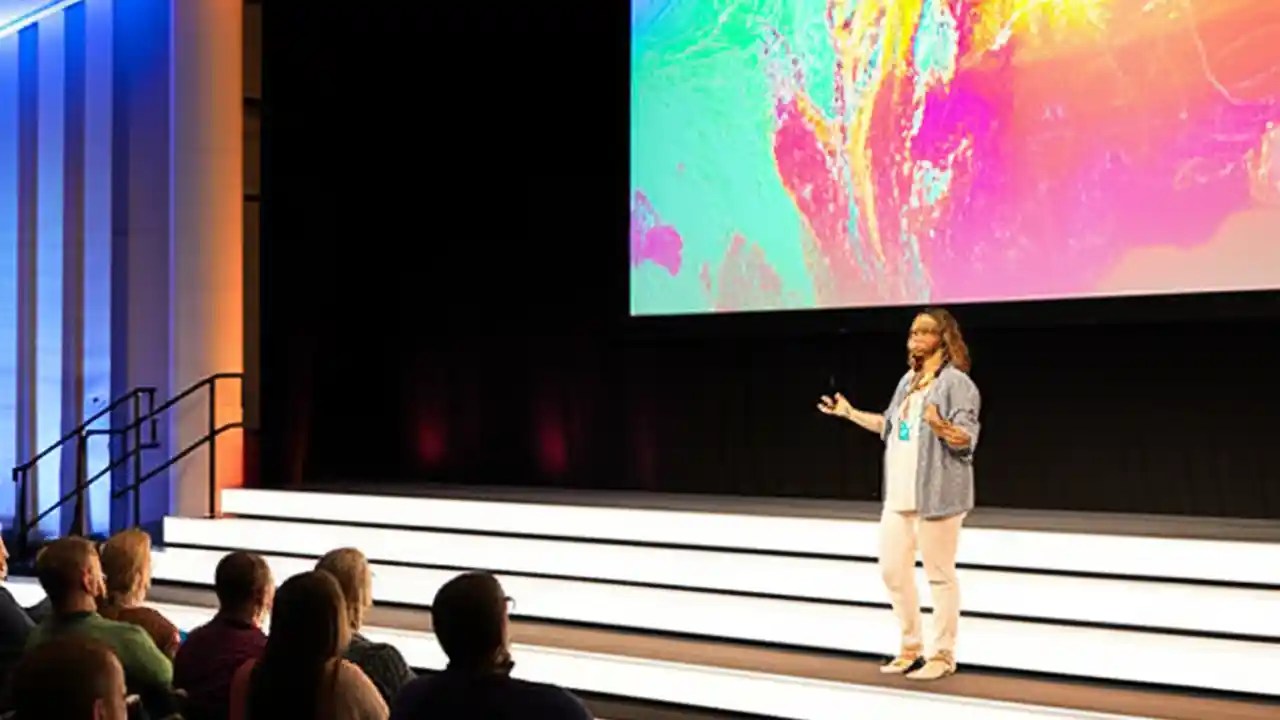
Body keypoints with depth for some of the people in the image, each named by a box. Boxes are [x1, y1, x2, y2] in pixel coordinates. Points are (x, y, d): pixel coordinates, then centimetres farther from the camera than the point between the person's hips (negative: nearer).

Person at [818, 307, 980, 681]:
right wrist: (850, 413, 25)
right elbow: (889, 425, 26)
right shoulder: (909, 379, 16)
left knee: (939, 575, 0)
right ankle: (911, 648, 25)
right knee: (893, 570, 12)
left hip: (935, 494, -9)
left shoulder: (956, 382, -10)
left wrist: (939, 425, -36)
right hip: (899, 495, 9)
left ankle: (943, 655, 11)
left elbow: (967, 440, -18)